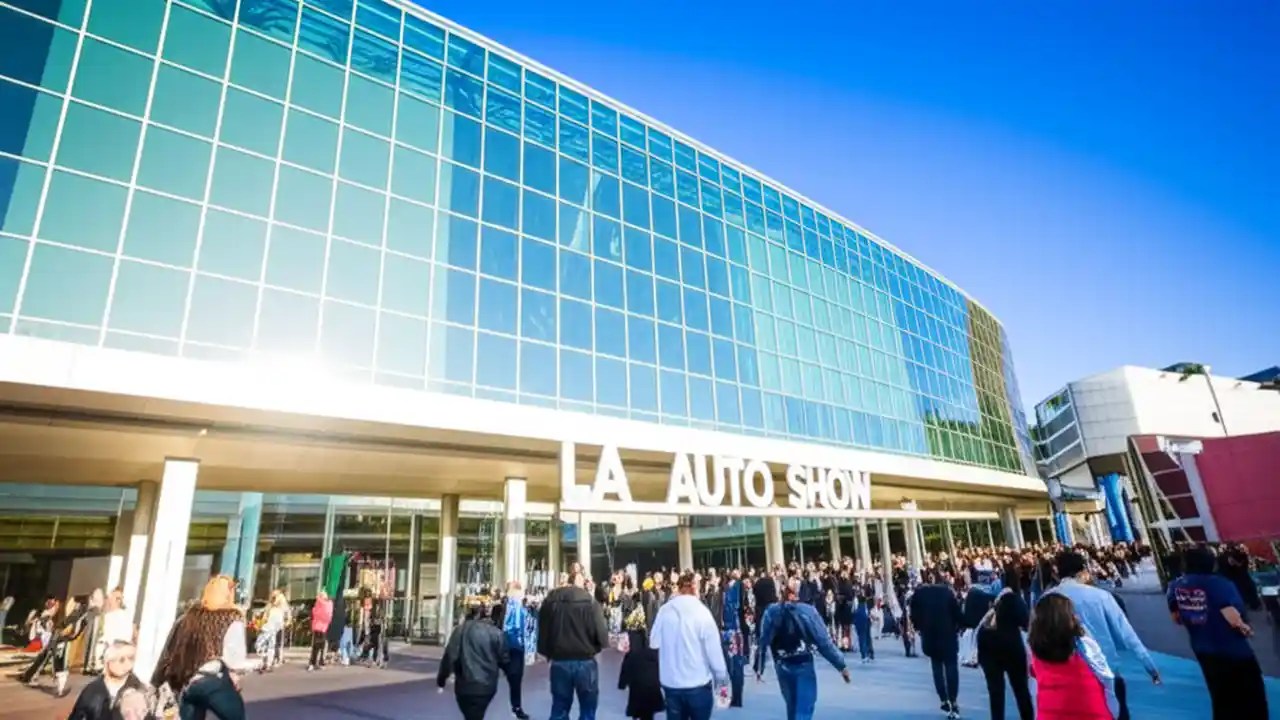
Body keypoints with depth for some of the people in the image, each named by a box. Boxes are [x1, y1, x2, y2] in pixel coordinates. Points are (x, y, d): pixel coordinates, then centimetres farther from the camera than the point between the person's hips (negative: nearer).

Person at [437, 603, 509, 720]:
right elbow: (504, 659, 3)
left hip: (465, 685, -1)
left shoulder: (460, 631, 1)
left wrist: (441, 680, 2)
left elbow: (449, 656, -4)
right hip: (486, 685, 1)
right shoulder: (496, 633, 0)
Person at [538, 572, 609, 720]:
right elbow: (601, 634, -13)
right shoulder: (590, 601, -11)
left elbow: (542, 631, 5)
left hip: (559, 662, 3)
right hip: (585, 662, -3)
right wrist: (594, 648, 7)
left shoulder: (550, 601, 2)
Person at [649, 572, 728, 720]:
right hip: (698, 682, -3)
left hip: (670, 682, 3)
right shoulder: (701, 611, -15)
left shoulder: (664, 611, -6)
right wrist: (721, 674, 2)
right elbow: (713, 648, -10)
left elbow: (654, 643, 2)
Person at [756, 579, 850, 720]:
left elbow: (763, 641, -8)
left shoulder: (771, 612, -7)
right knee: (804, 709, 1)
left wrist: (759, 667, 2)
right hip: (804, 664, -3)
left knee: (792, 707, 22)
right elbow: (823, 641, -11)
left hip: (782, 666, 3)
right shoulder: (808, 610, -13)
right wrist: (841, 665, -2)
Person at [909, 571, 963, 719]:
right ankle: (954, 702, -3)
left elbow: (914, 615, -1)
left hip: (929, 635, 1)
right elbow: (957, 611, -6)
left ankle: (944, 700, 14)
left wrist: (920, 628, 12)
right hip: (948, 634, -1)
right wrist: (957, 627, 7)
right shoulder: (947, 591, -3)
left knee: (937, 667, 16)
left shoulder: (919, 593, 0)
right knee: (951, 666, 6)